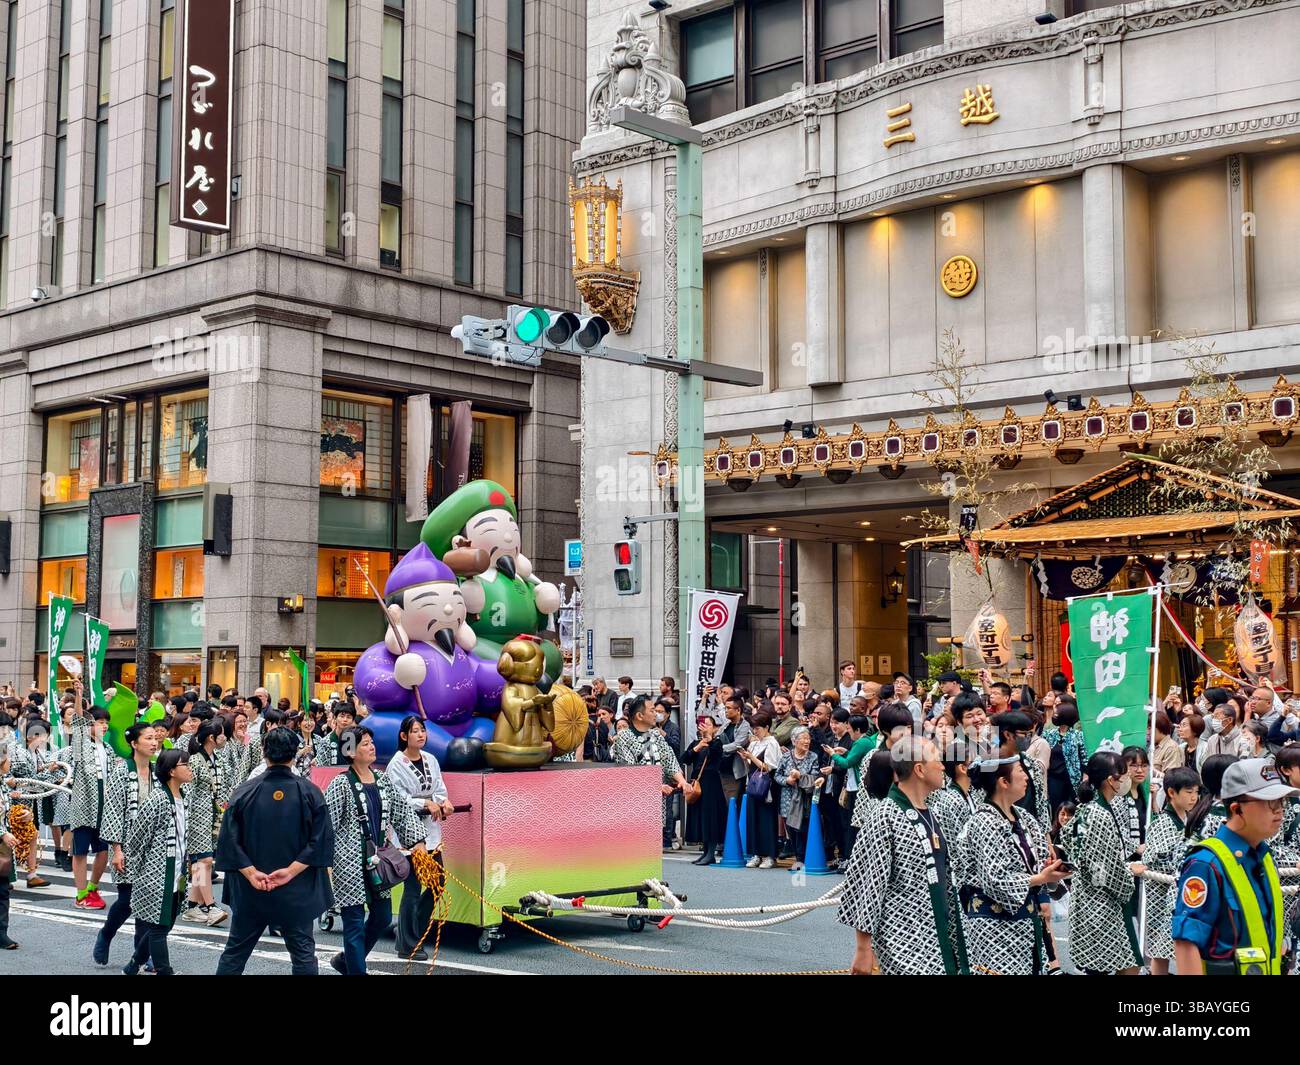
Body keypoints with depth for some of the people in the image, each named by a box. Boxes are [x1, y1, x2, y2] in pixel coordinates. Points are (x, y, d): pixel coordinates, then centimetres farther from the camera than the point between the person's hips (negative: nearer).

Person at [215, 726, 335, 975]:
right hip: (297, 891, -1)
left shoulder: (244, 791, -4)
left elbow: (229, 840, -7)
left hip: (249, 890, 1)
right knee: (302, 950, 6)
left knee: (236, 950, 13)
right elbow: (320, 840, -11)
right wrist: (291, 870, -12)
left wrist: (251, 872, -9)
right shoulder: (310, 793, -6)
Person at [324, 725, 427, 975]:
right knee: (355, 922, -2)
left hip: (377, 860, 7)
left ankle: (346, 960, 33)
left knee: (383, 917, 13)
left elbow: (403, 812, 14)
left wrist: (417, 841, 6)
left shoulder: (382, 780, 7)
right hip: (350, 861, -7)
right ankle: (356, 970, 9)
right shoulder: (341, 784, -11)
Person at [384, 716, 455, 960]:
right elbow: (398, 800, -13)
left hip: (431, 830, 6)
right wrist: (426, 803, -20)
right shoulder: (396, 765, -10)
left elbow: (439, 789, 8)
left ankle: (413, 929, 30)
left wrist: (444, 802, -13)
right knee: (413, 889, -1)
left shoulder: (431, 760, 8)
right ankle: (408, 946, 11)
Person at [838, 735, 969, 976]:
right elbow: (866, 884, -15)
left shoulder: (929, 814, 10)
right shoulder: (885, 817, -14)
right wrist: (864, 948, -15)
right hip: (903, 940, -8)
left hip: (938, 935, 8)